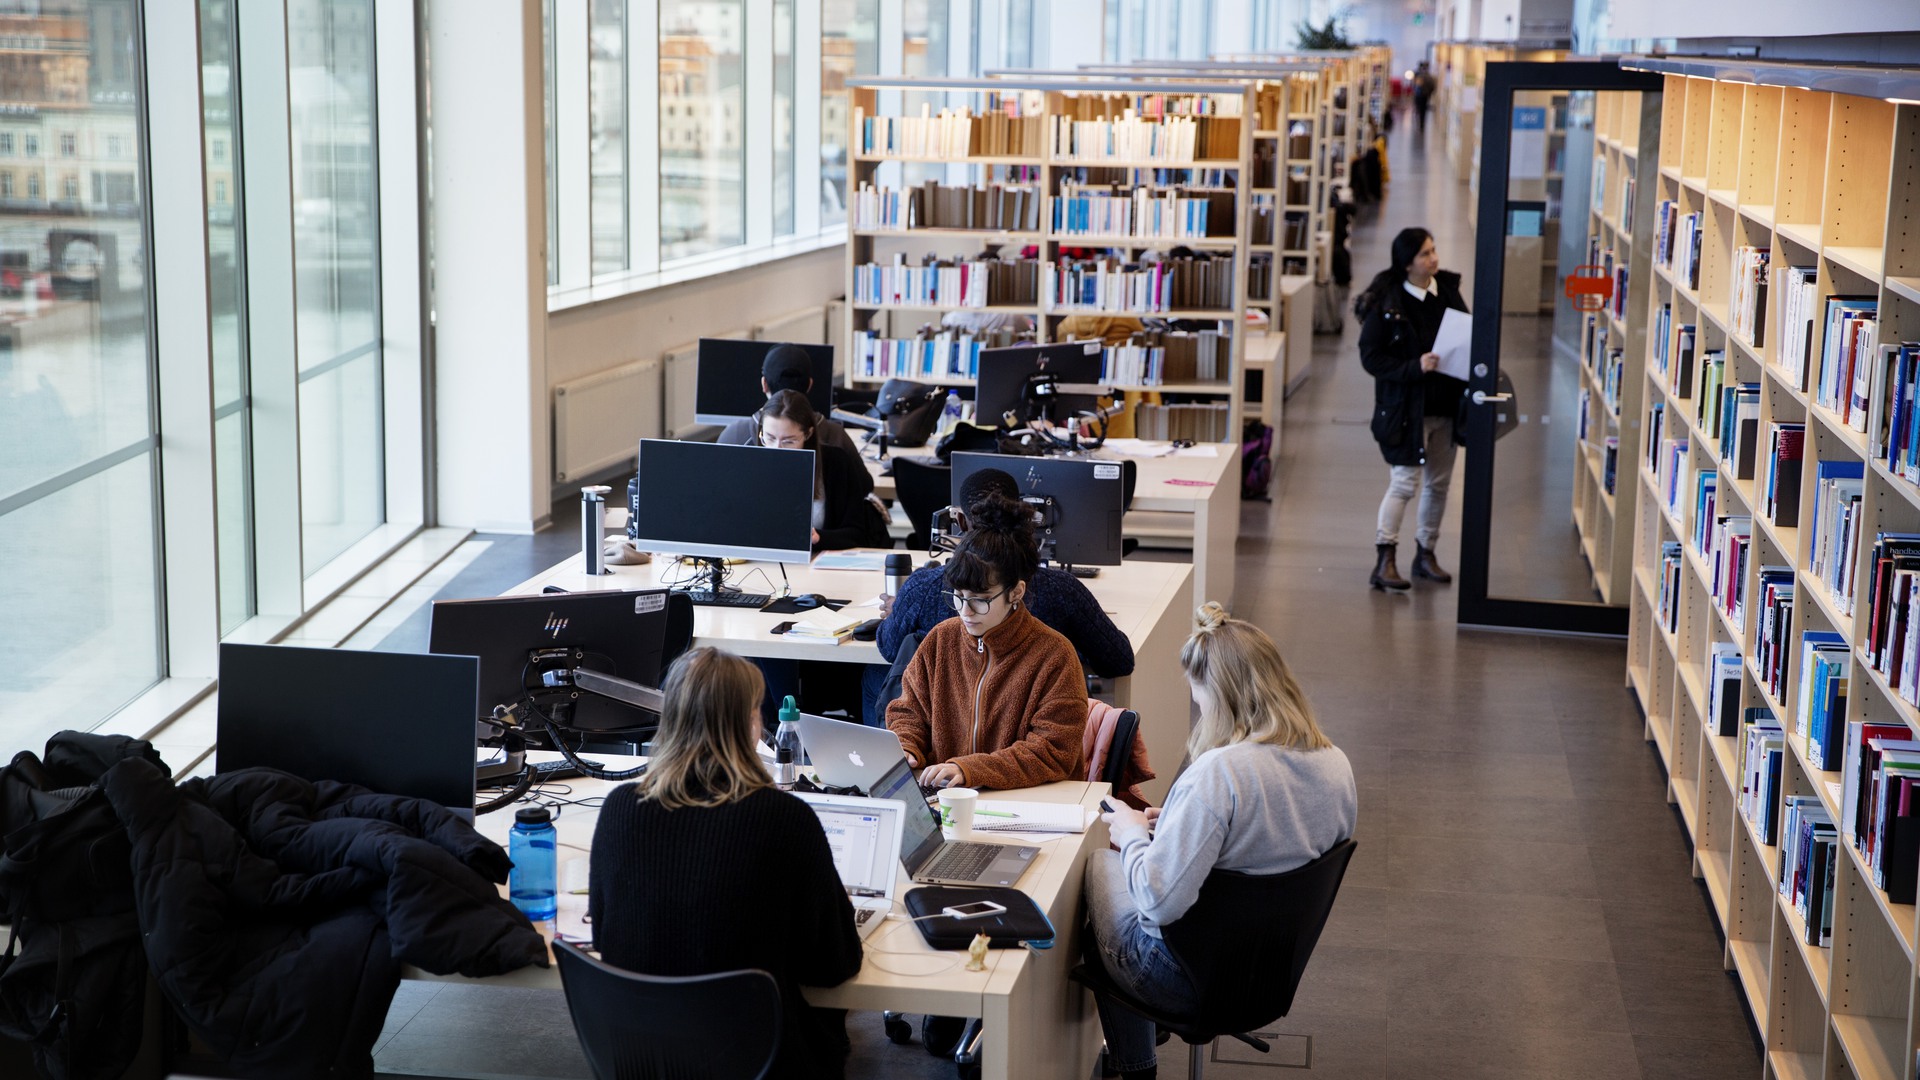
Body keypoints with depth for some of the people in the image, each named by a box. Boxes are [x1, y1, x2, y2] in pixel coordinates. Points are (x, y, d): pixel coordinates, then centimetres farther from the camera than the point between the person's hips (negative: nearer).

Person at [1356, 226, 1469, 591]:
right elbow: (1371, 357, -13)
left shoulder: (1449, 291, 4)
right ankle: (1384, 561, -6)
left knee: (1439, 482, 12)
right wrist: (1414, 367, -23)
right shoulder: (1385, 303, -12)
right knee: (1405, 481, -9)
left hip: (1445, 406, 6)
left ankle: (1425, 553, 26)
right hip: (1405, 408, -6)